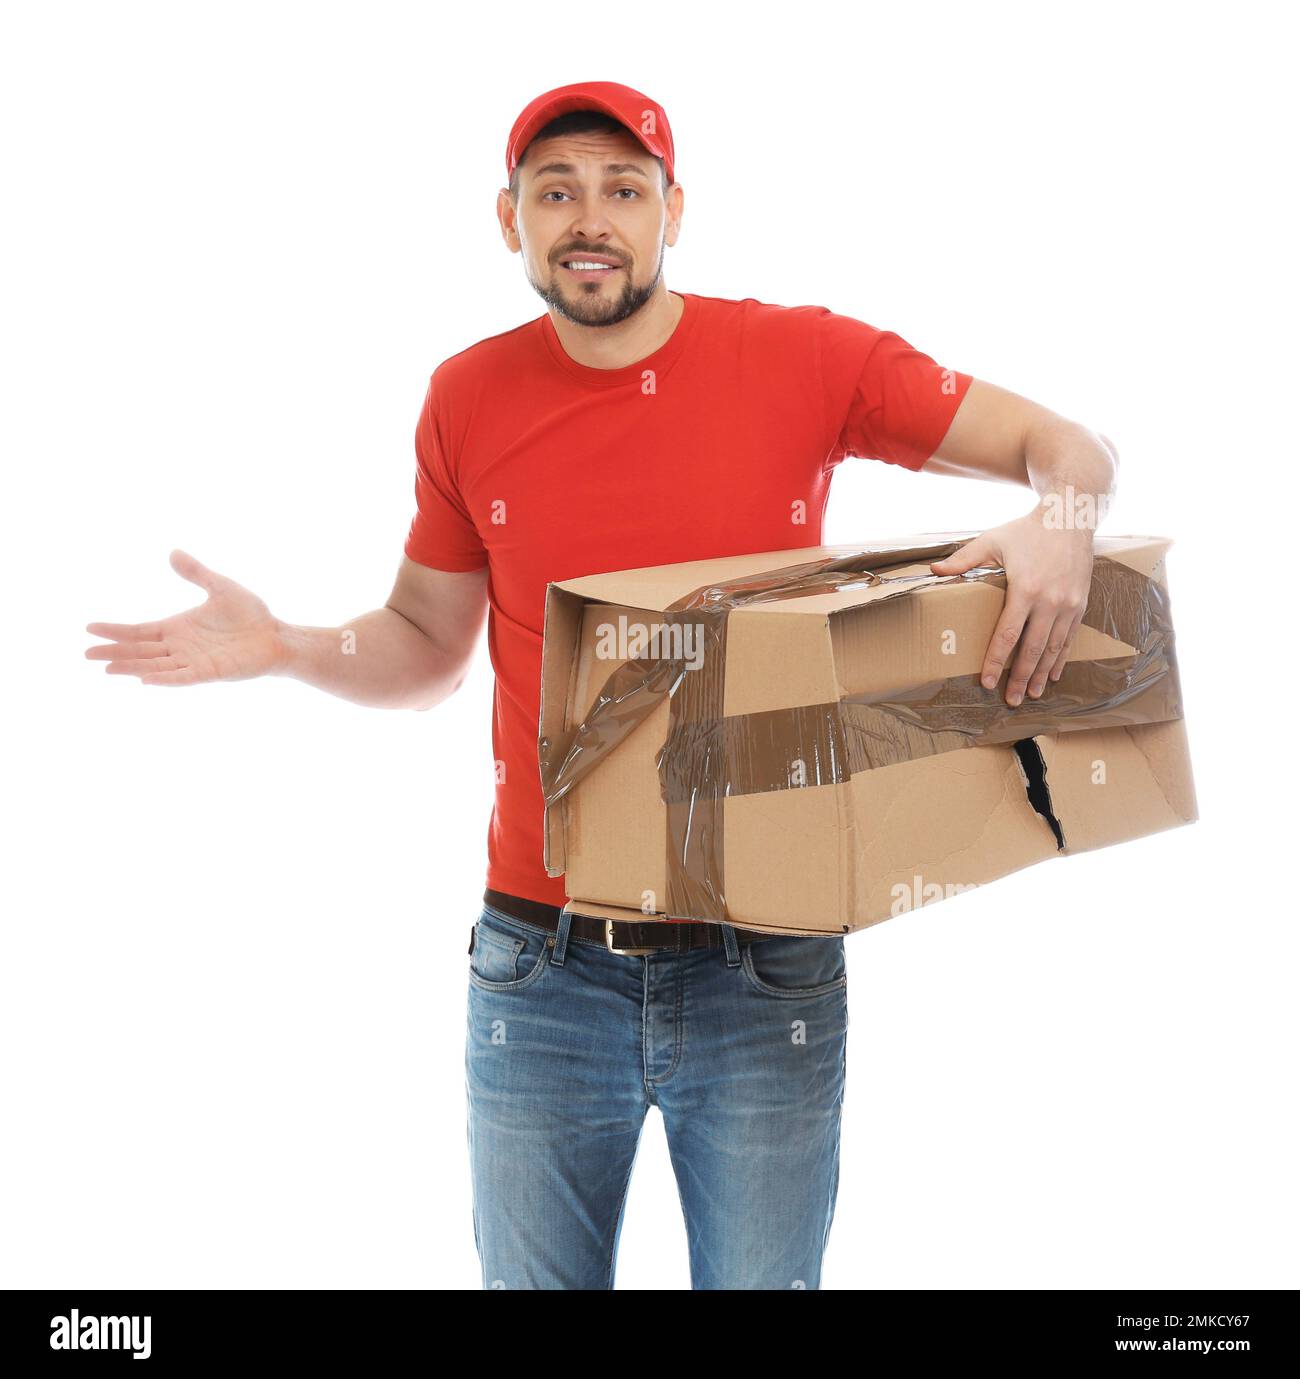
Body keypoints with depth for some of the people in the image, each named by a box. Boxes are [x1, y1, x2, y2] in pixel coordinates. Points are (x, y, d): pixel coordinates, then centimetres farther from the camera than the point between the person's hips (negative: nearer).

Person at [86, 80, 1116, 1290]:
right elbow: (426, 645, 12)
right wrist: (285, 647, -6)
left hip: (764, 971, -1)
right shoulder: (470, 399, 1)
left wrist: (1061, 523, -22)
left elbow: (1067, 446, 0)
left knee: (763, 1276, 13)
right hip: (540, 974, 2)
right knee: (532, 1278, 15)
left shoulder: (804, 360, -6)